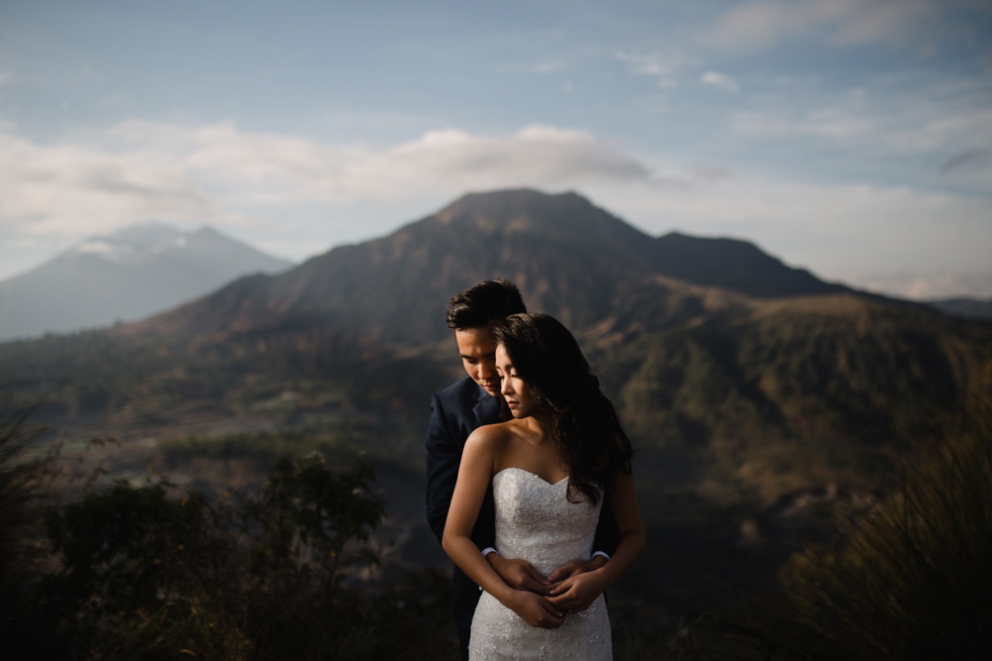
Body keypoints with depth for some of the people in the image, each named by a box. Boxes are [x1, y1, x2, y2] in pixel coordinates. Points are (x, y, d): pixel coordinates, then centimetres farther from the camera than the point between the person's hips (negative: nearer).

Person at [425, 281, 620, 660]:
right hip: (487, 597, 0)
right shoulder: (450, 407, -11)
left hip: (570, 593, 0)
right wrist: (496, 562, -28)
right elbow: (443, 512, -12)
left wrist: (599, 561, -27)